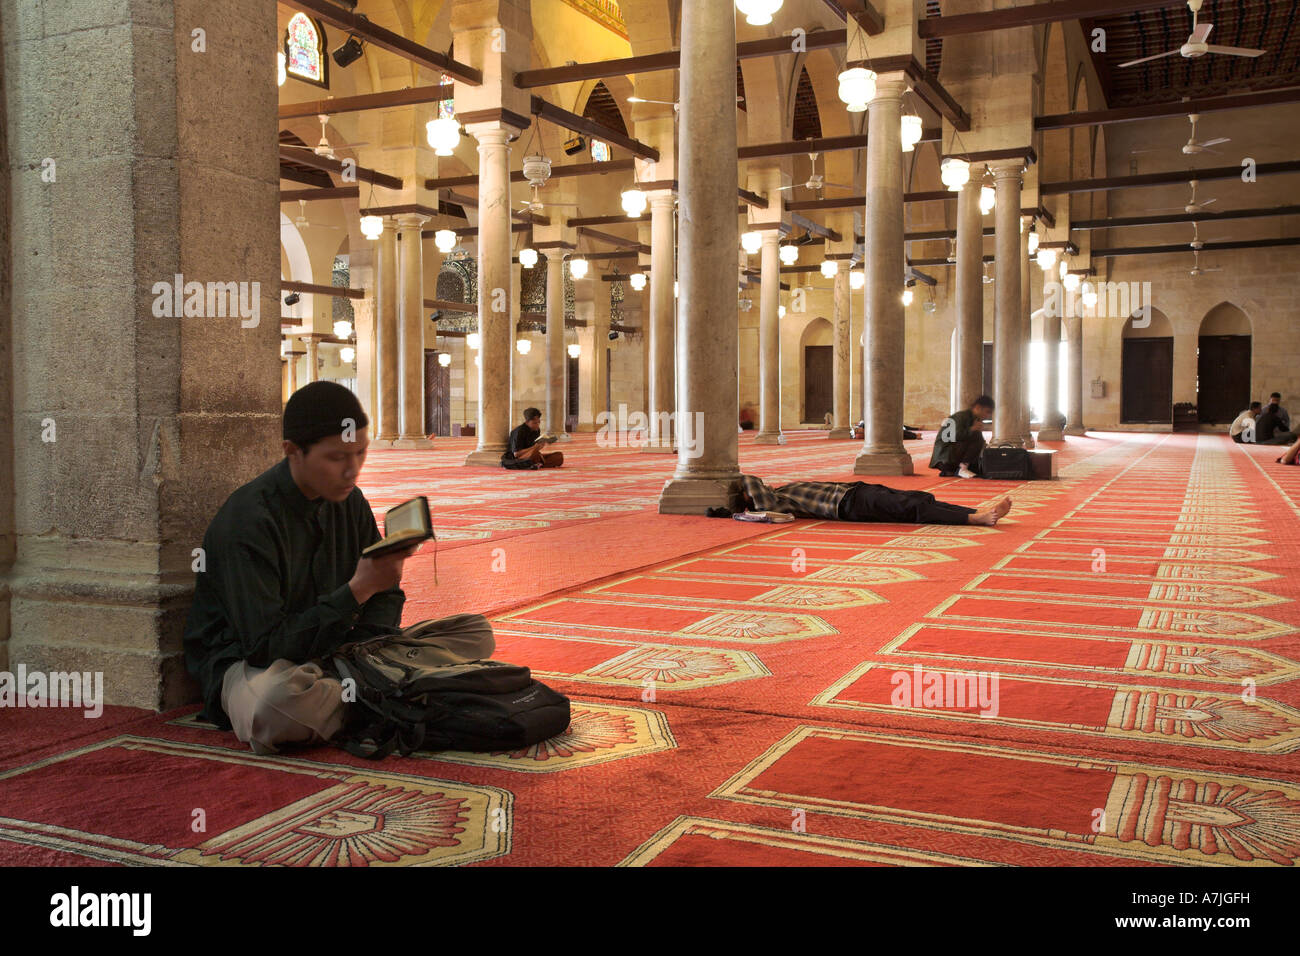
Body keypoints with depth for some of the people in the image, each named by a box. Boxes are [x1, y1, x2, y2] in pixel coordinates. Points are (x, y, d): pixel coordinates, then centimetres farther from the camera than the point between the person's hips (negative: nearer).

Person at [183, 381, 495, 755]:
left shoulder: (350, 501, 3)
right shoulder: (248, 520, -21)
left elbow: (385, 596, 11)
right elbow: (266, 647, -23)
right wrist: (358, 590, -28)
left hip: (331, 650, 7)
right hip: (247, 666, -6)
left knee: (475, 631, -2)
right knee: (281, 698, -45)